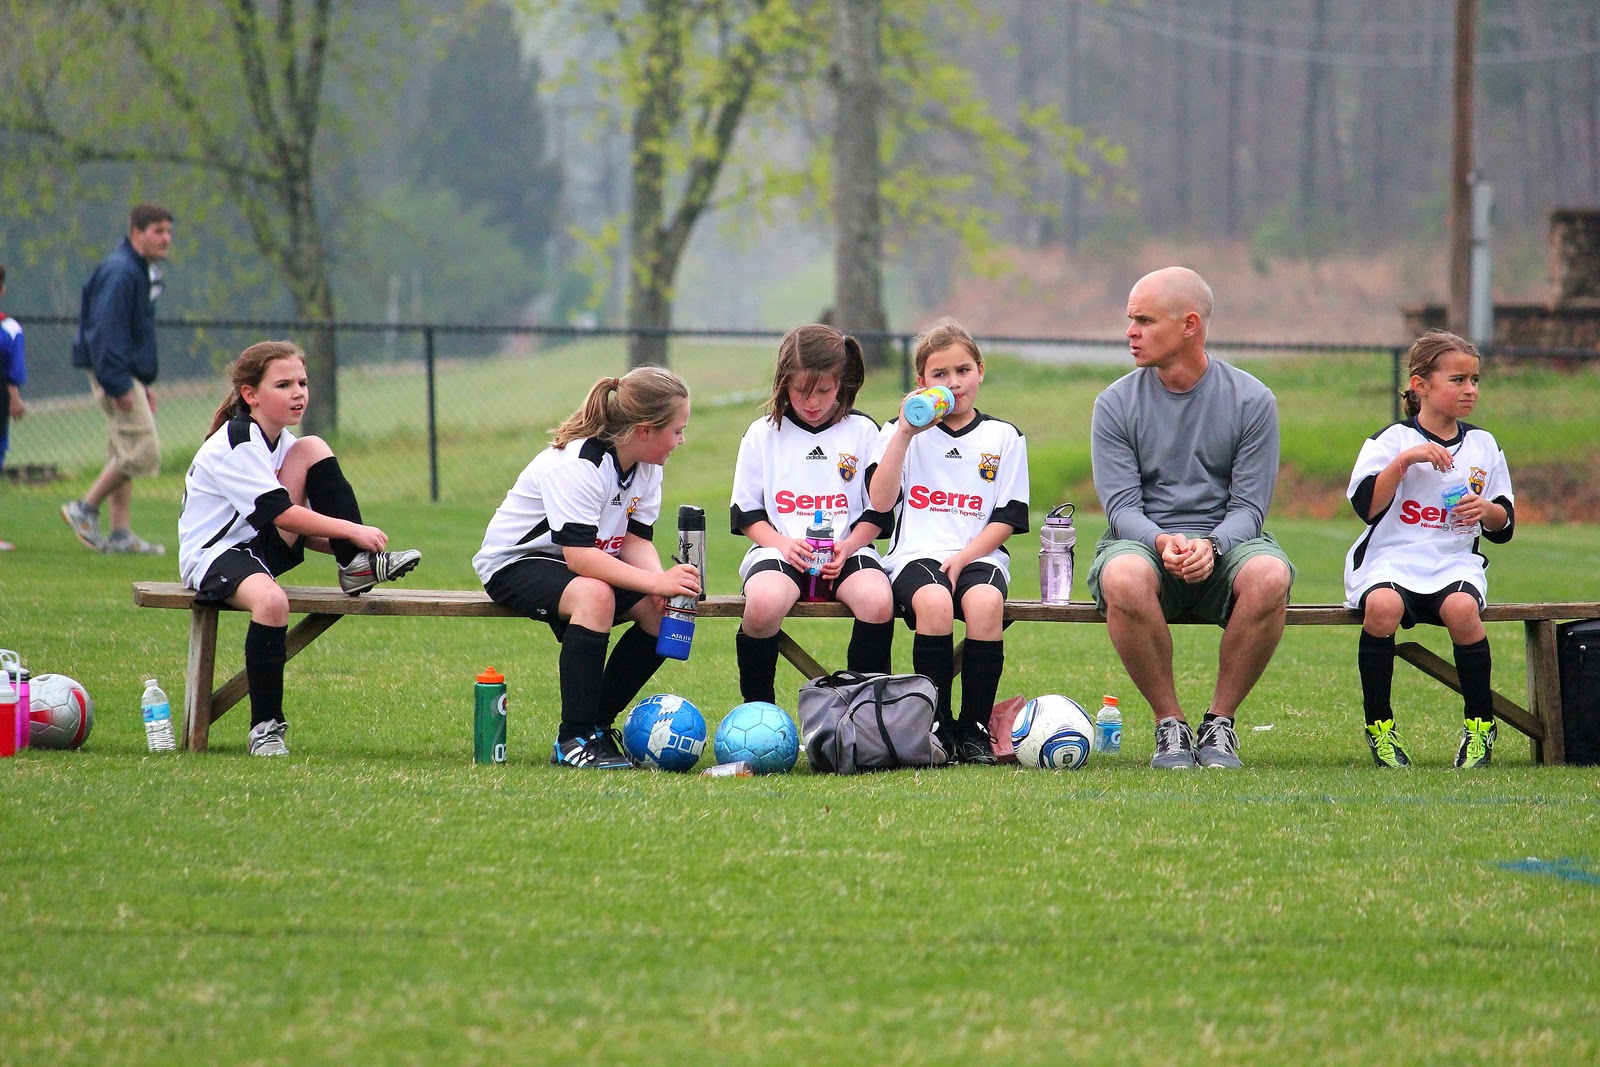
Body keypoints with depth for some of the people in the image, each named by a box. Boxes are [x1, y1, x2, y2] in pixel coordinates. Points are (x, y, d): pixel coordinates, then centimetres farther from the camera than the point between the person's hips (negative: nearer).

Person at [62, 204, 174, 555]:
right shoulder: (119, 272, -17)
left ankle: (120, 533, 13)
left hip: (131, 374, 10)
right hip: (114, 375, -10)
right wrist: (118, 386, -25)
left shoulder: (144, 272, 16)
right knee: (142, 450, -12)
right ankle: (85, 509, -3)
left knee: (124, 453, 10)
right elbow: (104, 331, -23)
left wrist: (146, 383, 22)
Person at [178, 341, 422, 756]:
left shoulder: (283, 442, 11)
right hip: (213, 554, -8)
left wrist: (343, 544, -5)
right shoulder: (235, 446, -18)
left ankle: (359, 566, -5)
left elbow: (300, 529, 12)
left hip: (264, 545, 8)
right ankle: (265, 727, -28)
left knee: (313, 450, -5)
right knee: (271, 599, -41)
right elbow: (283, 514, -23)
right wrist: (353, 531, -22)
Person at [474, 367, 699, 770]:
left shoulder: (647, 466, -1)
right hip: (516, 565, -9)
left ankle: (598, 723, 1)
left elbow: (636, 540, -3)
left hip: (585, 563, 9)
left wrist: (662, 581, -25)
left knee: (662, 609, -12)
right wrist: (656, 582, -40)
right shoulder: (577, 464, -28)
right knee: (594, 594, -37)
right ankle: (574, 741, -32)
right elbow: (578, 556, -35)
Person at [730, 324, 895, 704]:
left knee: (878, 601, -34)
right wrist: (782, 544, -10)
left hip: (848, 549, 0)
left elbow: (877, 512, 9)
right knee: (764, 602, -35)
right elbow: (746, 512, 9)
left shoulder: (862, 431, 9)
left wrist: (846, 548, -10)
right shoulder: (763, 434, 9)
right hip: (779, 548, 0)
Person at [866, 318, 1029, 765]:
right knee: (934, 603, -36)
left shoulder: (1004, 438, 13)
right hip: (917, 555, -1)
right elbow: (881, 501, -2)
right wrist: (905, 434, -8)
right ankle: (938, 726, -23)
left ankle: (974, 728, -22)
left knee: (985, 603, -35)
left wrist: (964, 558, -9)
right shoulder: (901, 433, 13)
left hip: (979, 555, 1)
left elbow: (1006, 519, 7)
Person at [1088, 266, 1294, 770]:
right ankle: (1169, 724, -19)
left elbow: (1248, 506, -4)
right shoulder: (1116, 403, 3)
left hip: (1224, 543, 0)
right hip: (1144, 541, 0)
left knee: (1269, 576, -36)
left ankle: (1220, 722, -16)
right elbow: (1122, 505, -4)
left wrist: (1210, 545, -26)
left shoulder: (1251, 401, 0)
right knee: (1123, 578, -38)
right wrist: (1162, 542, -26)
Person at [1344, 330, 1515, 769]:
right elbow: (1366, 506, -10)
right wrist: (1404, 459, -17)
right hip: (1390, 557, -2)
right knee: (1382, 606, -36)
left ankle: (1480, 723, -13)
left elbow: (1503, 527, 16)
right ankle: (1379, 725, -19)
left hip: (1455, 560, 2)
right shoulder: (1392, 440, 4)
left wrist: (1487, 510, -7)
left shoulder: (1482, 445, 15)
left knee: (1462, 609, -33)